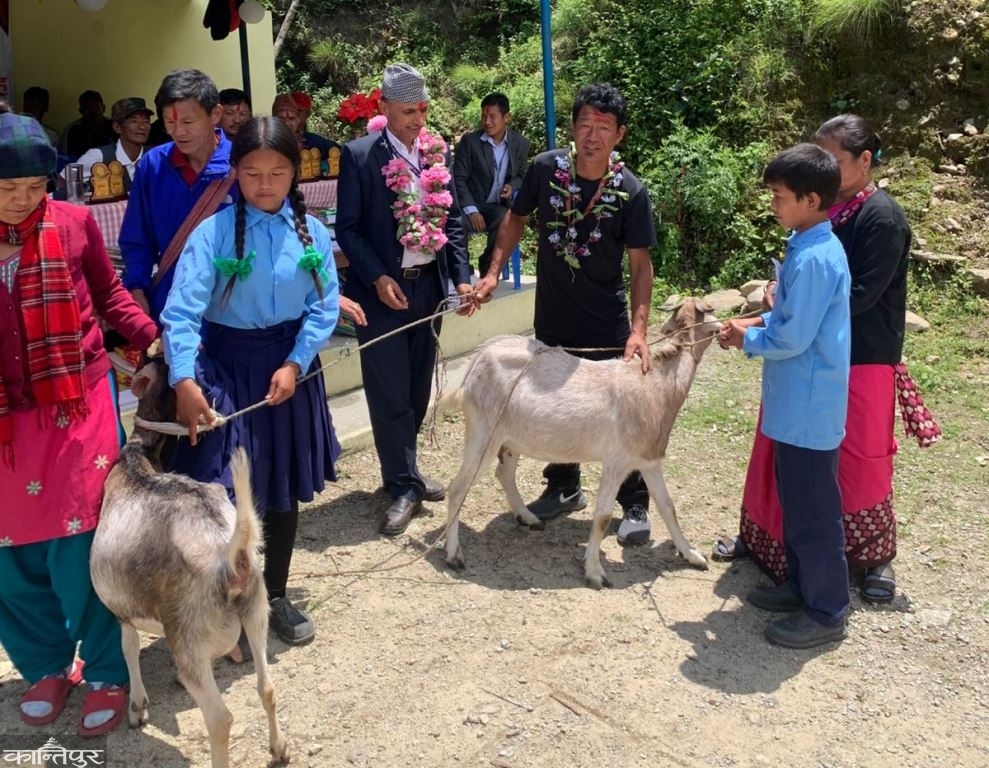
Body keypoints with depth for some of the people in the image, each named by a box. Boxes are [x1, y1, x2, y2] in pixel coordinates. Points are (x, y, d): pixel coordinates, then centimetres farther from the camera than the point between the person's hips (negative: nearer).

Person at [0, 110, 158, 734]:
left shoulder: (74, 224, -5)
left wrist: (158, 340, -2)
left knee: (82, 551, 2)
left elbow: (109, 295, 7)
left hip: (77, 409, -2)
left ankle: (107, 674, 21)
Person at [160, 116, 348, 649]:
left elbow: (324, 308, -2)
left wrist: (294, 365, -15)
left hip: (290, 365, 4)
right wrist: (184, 379, -32)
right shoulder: (214, 232, -11)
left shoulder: (312, 231, -2)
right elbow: (182, 310, -19)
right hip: (226, 366, -3)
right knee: (220, 490, -9)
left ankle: (276, 596, 32)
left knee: (286, 489, 14)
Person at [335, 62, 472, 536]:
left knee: (417, 387, 13)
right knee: (389, 391, -2)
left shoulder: (438, 153, 6)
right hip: (383, 288, -5)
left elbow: (452, 221, 9)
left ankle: (403, 472, 29)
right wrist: (378, 278, -16)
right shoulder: (359, 155, -7)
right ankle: (404, 486, 9)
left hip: (428, 284, 5)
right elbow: (348, 228, -6)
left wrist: (462, 277, -2)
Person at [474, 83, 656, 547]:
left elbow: (640, 264, -12)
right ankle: (564, 489, 37)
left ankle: (634, 506, 22)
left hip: (607, 326, -3)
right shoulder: (545, 168, -8)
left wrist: (638, 328, -23)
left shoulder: (630, 191, -13)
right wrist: (494, 272, -5)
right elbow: (516, 218, 7)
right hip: (552, 321, 3)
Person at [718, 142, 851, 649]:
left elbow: (793, 337, -23)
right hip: (797, 404, 10)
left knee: (813, 509, 2)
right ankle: (801, 585, 35)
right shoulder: (810, 247, 9)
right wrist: (756, 323, 4)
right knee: (795, 501, 20)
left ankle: (826, 612, 15)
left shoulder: (814, 258, -23)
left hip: (808, 408, -10)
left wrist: (747, 340, -7)